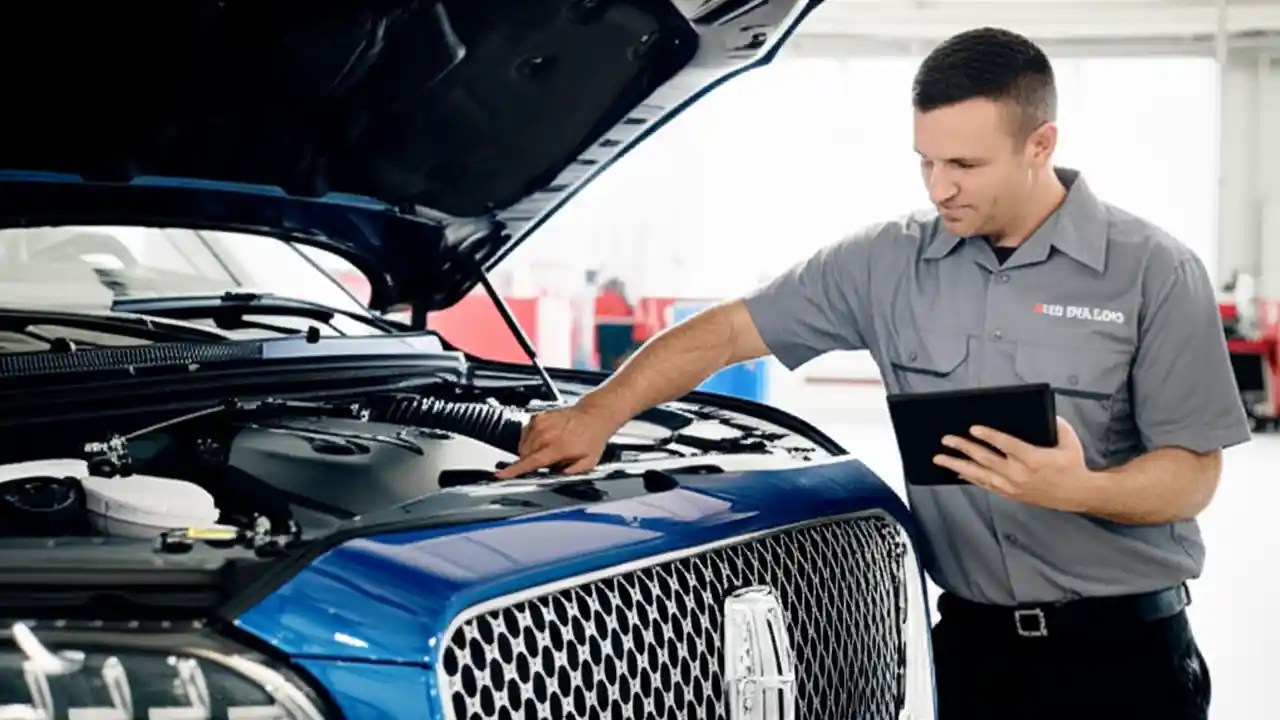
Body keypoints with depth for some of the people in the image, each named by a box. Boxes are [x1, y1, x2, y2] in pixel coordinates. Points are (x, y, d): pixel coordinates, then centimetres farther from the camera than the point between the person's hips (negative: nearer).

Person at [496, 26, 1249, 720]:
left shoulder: (1154, 272, -7)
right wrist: (599, 413, -6)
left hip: (1123, 646, -2)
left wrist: (1082, 490, -27)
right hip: (973, 642, 3)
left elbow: (1193, 472, -7)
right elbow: (728, 331, 4)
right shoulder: (890, 263, 3)